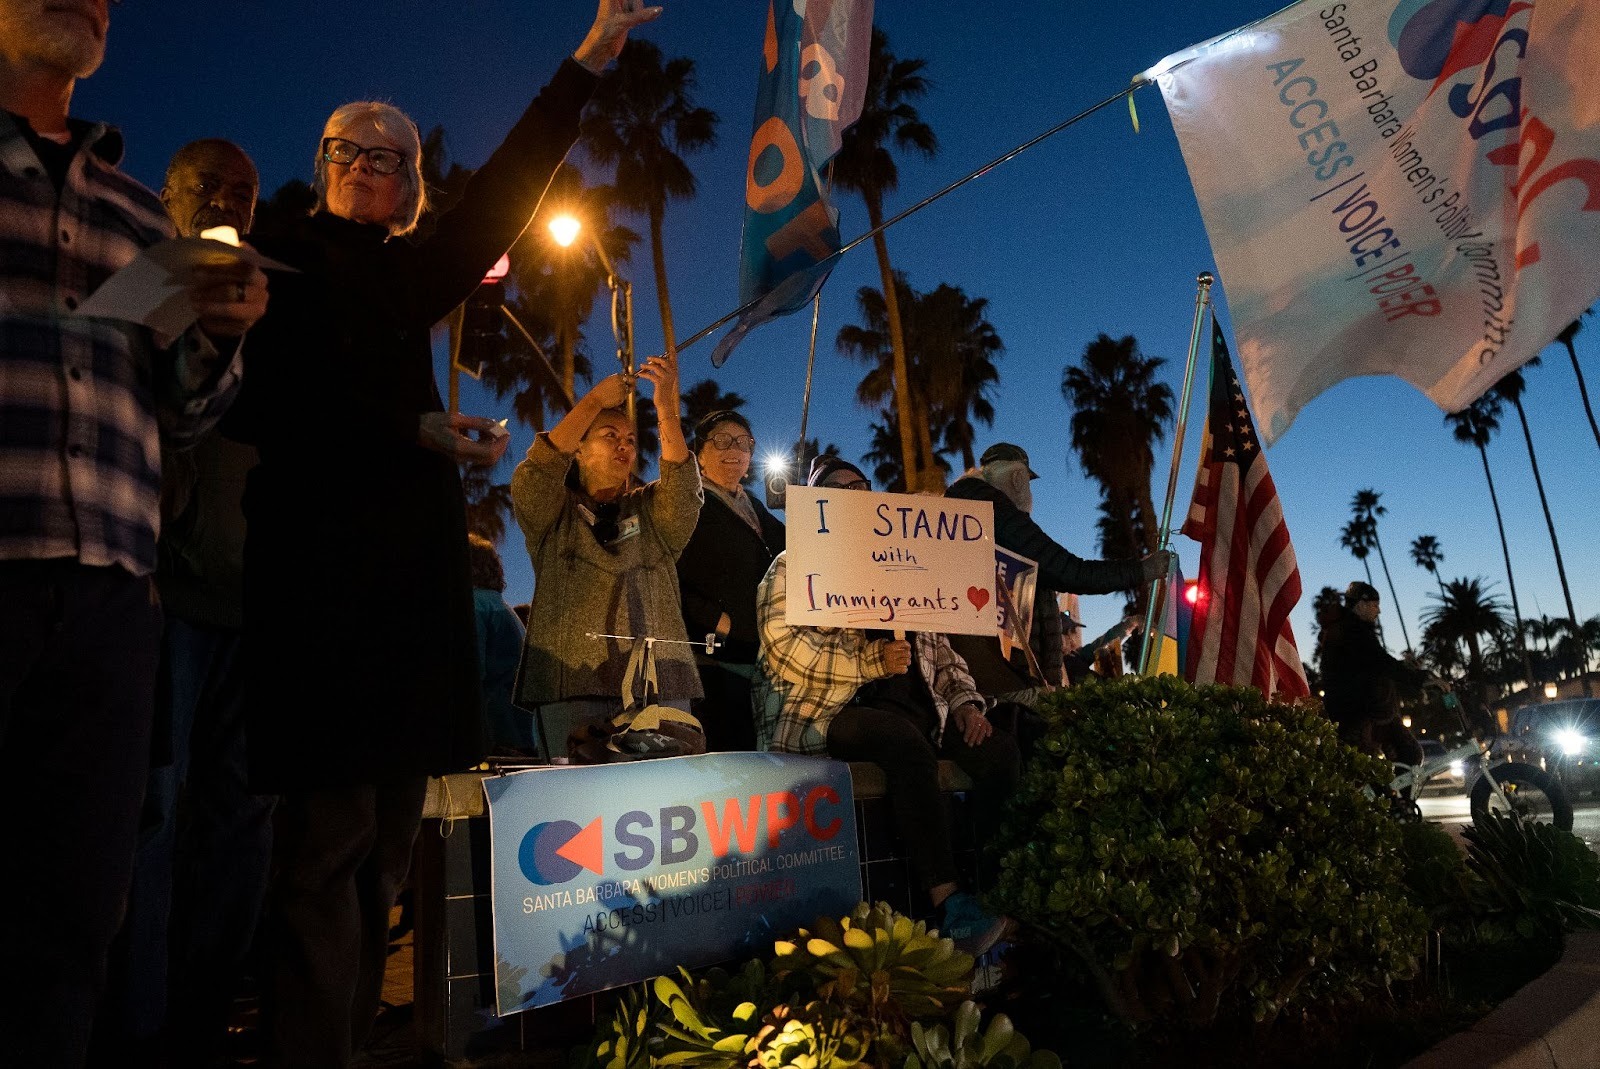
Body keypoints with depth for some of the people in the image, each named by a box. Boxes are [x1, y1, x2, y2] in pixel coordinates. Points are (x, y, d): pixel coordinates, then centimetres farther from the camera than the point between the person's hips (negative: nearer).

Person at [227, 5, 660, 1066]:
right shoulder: (286, 256, 8)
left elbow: (498, 203, 19)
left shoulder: (402, 276, 23)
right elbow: (273, 403, -2)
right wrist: (414, 431, -12)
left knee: (385, 839, 6)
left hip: (414, 572, 6)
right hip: (326, 572, -6)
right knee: (329, 839, -9)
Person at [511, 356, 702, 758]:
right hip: (571, 683, -1)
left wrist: (666, 407, -13)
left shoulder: (651, 510, 19)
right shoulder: (553, 513, 15)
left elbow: (684, 489, -3)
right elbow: (531, 475, -6)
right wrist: (595, 400, -3)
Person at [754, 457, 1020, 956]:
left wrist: (964, 701, 5)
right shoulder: (793, 566, 7)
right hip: (830, 709, -6)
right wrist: (869, 661, -15)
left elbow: (940, 647, 24)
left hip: (912, 703, 6)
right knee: (908, 742, -36)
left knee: (999, 749, -17)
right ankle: (949, 905, -33)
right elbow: (784, 646, -9)